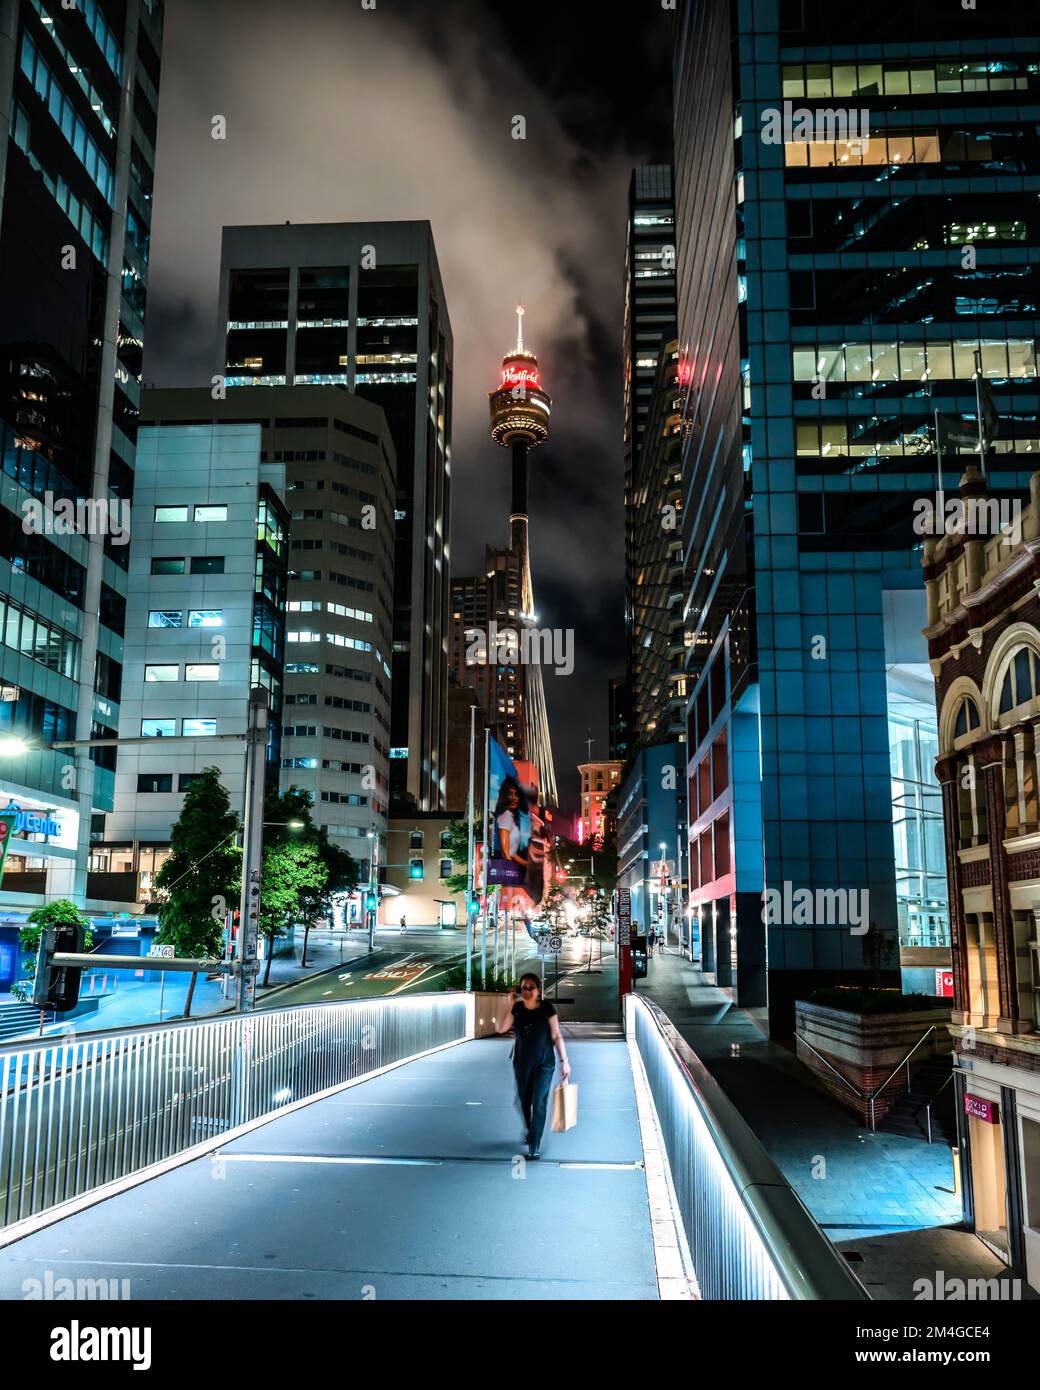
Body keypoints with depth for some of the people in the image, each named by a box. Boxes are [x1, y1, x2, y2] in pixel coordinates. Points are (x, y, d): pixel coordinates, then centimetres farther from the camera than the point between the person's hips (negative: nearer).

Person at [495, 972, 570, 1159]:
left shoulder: (546, 1008, -10)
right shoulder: (516, 1009, -5)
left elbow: (556, 1035, -6)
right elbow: (500, 1028, -18)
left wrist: (564, 1060, -7)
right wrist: (507, 1005, -21)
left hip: (544, 1063, -3)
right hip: (522, 1063, 3)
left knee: (539, 1103, -10)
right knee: (524, 1101, 14)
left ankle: (534, 1146, -5)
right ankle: (531, 1131, 41)